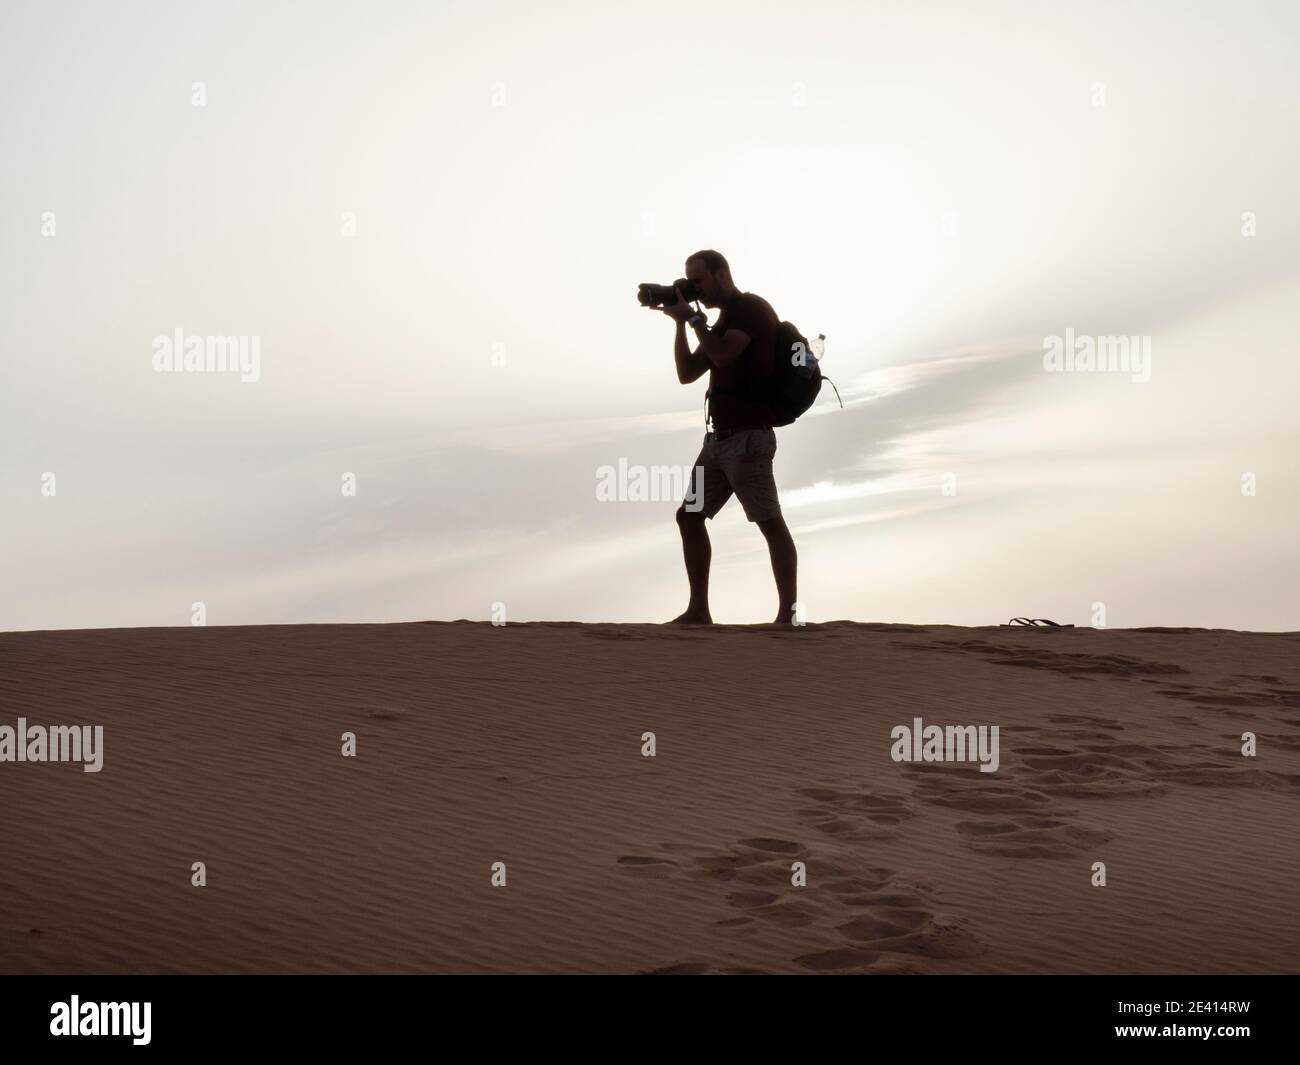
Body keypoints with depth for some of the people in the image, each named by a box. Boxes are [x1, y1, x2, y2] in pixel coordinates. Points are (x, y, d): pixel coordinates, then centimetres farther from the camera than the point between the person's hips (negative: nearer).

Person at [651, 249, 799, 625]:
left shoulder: (752, 308, -5)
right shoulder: (722, 323, 21)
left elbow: (722, 355, -20)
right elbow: (687, 373, 18)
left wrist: (693, 318, -7)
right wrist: (680, 323, 8)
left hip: (748, 436, -10)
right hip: (718, 438, 10)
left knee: (770, 522, -12)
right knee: (689, 516, 6)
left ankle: (788, 612, -15)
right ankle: (699, 609, 9)